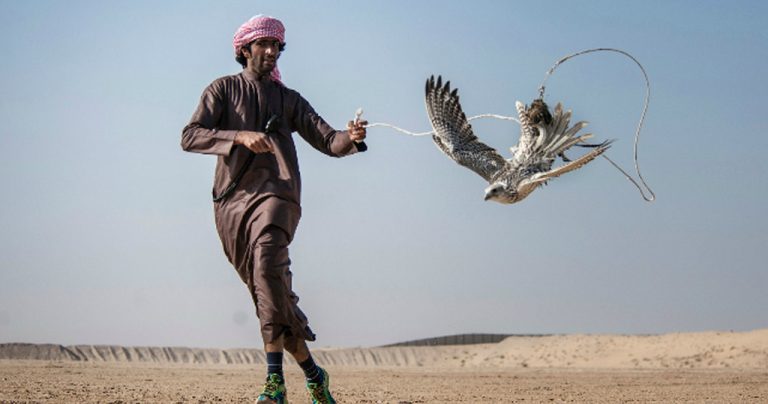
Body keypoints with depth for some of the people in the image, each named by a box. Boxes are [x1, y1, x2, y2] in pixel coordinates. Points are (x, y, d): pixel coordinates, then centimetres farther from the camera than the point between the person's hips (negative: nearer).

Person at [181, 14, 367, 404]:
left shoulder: (289, 99, 20)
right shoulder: (223, 89, 13)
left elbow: (328, 141, 12)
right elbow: (190, 137, -3)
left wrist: (351, 138, -13)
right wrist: (241, 136, -19)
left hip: (275, 192, -1)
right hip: (231, 200, 1)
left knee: (268, 263, -30)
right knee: (273, 296, 2)